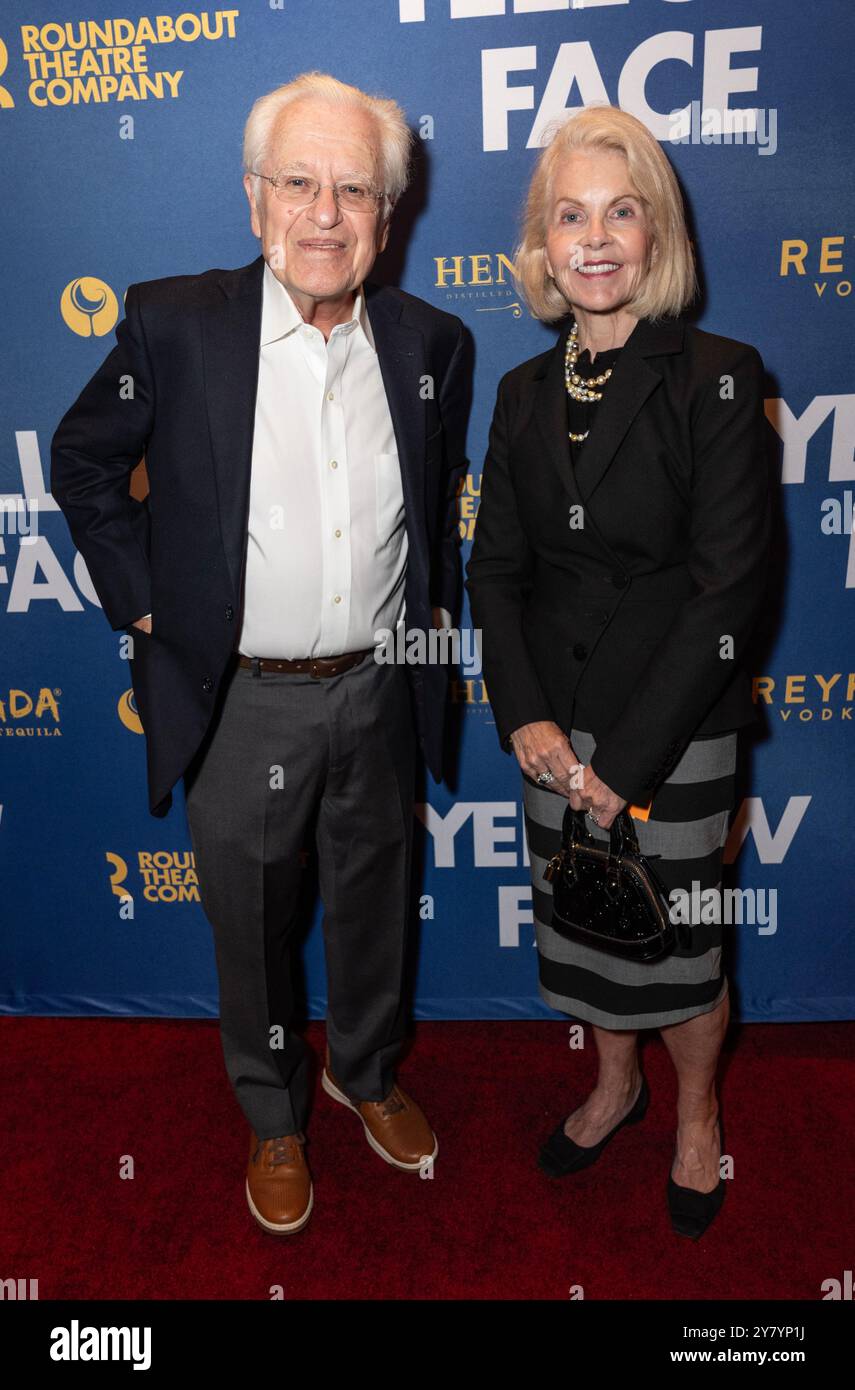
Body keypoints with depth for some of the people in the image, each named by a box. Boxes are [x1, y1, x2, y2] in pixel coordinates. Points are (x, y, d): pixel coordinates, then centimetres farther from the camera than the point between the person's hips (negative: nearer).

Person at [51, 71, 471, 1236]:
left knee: (375, 902, 21)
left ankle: (365, 1072, 50)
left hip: (379, 693, 3)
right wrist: (142, 606, -4)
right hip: (239, 703, -2)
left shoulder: (432, 342, -1)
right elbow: (83, 462, 1)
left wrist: (437, 606, 10)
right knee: (253, 928, 15)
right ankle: (274, 1118, 42)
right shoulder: (174, 323, -11)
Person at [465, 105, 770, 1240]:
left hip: (677, 721, -4)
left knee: (675, 935, 9)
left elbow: (727, 588, -15)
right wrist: (526, 718, -8)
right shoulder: (525, 393, 5)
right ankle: (614, 1084, 45)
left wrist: (629, 762, -16)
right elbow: (496, 570, 6)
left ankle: (697, 1116, 39)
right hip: (554, 722, 4)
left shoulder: (717, 379, -10)